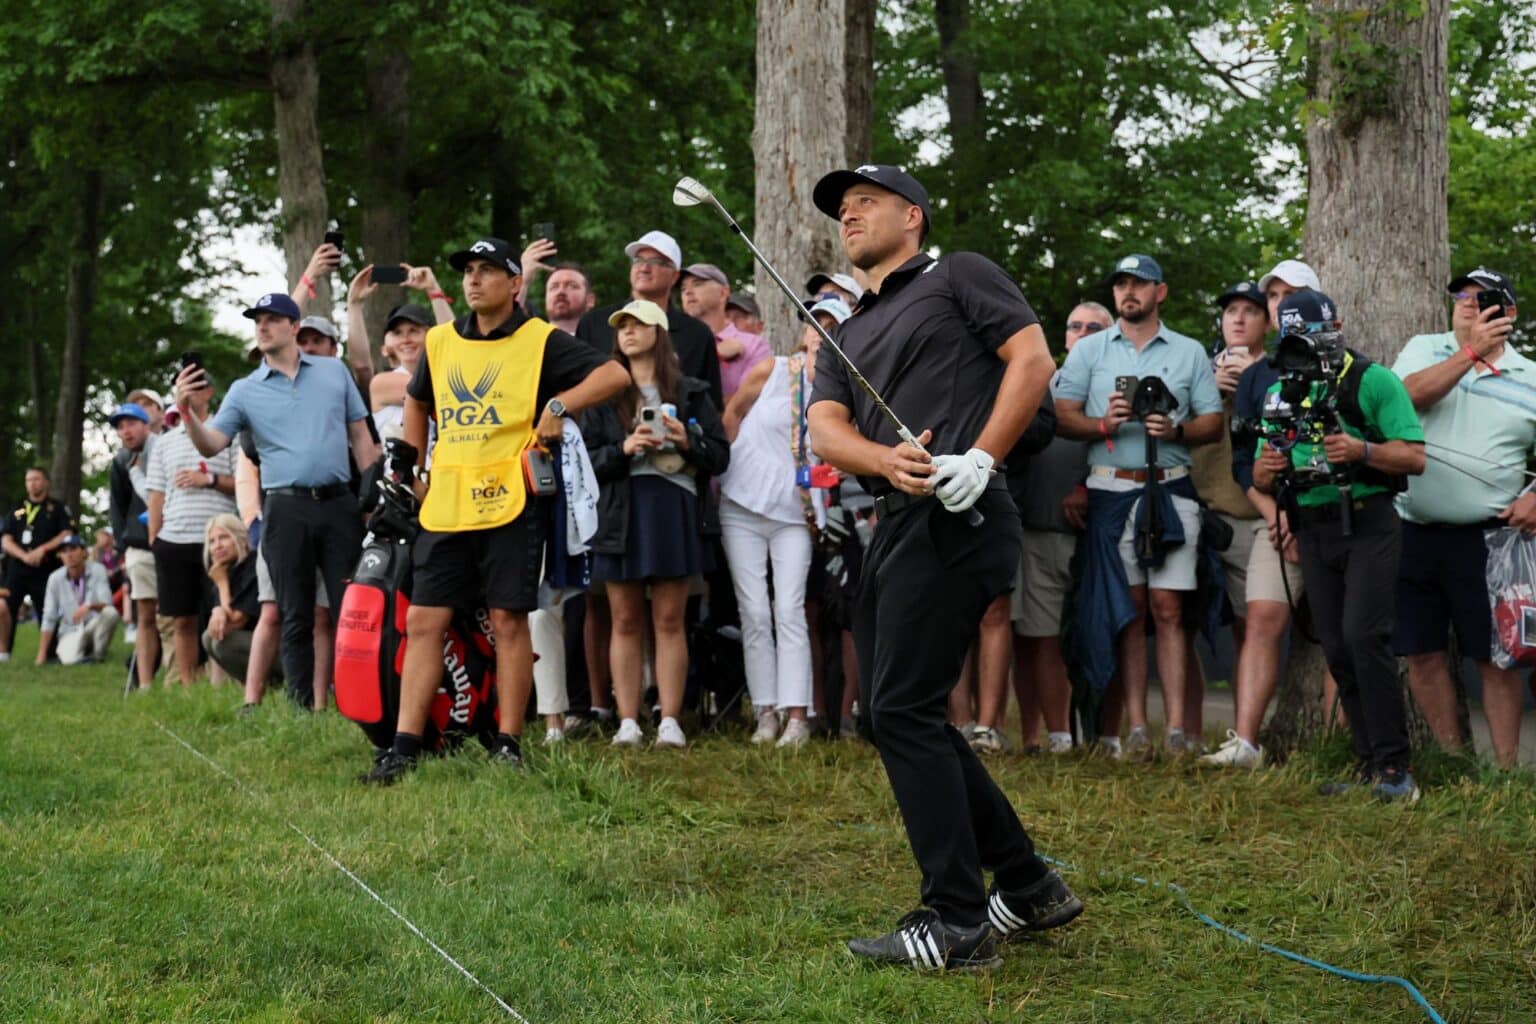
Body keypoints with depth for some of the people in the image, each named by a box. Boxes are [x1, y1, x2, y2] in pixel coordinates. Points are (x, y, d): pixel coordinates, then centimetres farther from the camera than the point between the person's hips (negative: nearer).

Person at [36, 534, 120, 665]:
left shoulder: (97, 570, -10)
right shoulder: (55, 578, -7)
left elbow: (106, 603, -18)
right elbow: (48, 619, -5)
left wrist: (89, 606, -42)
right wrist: (41, 654, -9)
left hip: (94, 625, 1)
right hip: (71, 631, -1)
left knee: (110, 613, -32)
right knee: (69, 659, -33)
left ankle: (98, 655, -11)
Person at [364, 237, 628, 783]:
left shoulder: (541, 341, -1)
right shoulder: (440, 341, 15)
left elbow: (615, 373, -8)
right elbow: (416, 402, 32)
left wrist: (560, 405, -17)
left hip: (510, 499, -4)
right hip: (446, 504, 5)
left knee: (508, 619, -1)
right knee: (423, 621, 1)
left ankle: (508, 743, 8)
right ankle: (405, 746, 4)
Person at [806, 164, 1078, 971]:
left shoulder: (959, 276, 7)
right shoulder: (847, 335, 25)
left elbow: (1033, 359, -5)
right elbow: (825, 427, 8)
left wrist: (980, 458, -17)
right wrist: (888, 462, -14)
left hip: (954, 519, -8)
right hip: (894, 523, 8)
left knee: (902, 708, -13)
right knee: (890, 714, 9)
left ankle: (956, 926, -7)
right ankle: (1028, 889, 19)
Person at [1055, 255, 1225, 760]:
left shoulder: (1190, 352, 13)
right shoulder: (1089, 350, 13)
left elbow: (1213, 423, 10)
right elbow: (1062, 417, 6)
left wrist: (1176, 430, -9)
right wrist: (1103, 424, -12)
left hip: (1171, 490, 0)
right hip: (1111, 492, 0)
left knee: (1168, 609, -5)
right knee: (1128, 611, 0)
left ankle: (1177, 728, -5)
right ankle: (1135, 728, 2)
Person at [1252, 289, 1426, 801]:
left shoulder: (1373, 381, -4)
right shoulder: (1281, 394, 15)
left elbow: (1415, 457, -9)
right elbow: (1261, 478, 17)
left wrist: (1361, 451, -25)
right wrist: (1266, 471, -7)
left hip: (1368, 524, -6)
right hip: (1314, 532, 6)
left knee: (1363, 636, -17)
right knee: (1337, 649, 5)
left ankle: (1394, 767, -12)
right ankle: (1372, 767, 13)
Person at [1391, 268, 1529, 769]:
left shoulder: (1528, 379, 7)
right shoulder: (1424, 349, 8)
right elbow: (1411, 393, -13)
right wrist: (1473, 351, -16)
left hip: (1484, 536, -1)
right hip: (1412, 532, 2)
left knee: (1495, 657, -2)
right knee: (1421, 654, 6)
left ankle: (1505, 769, 4)